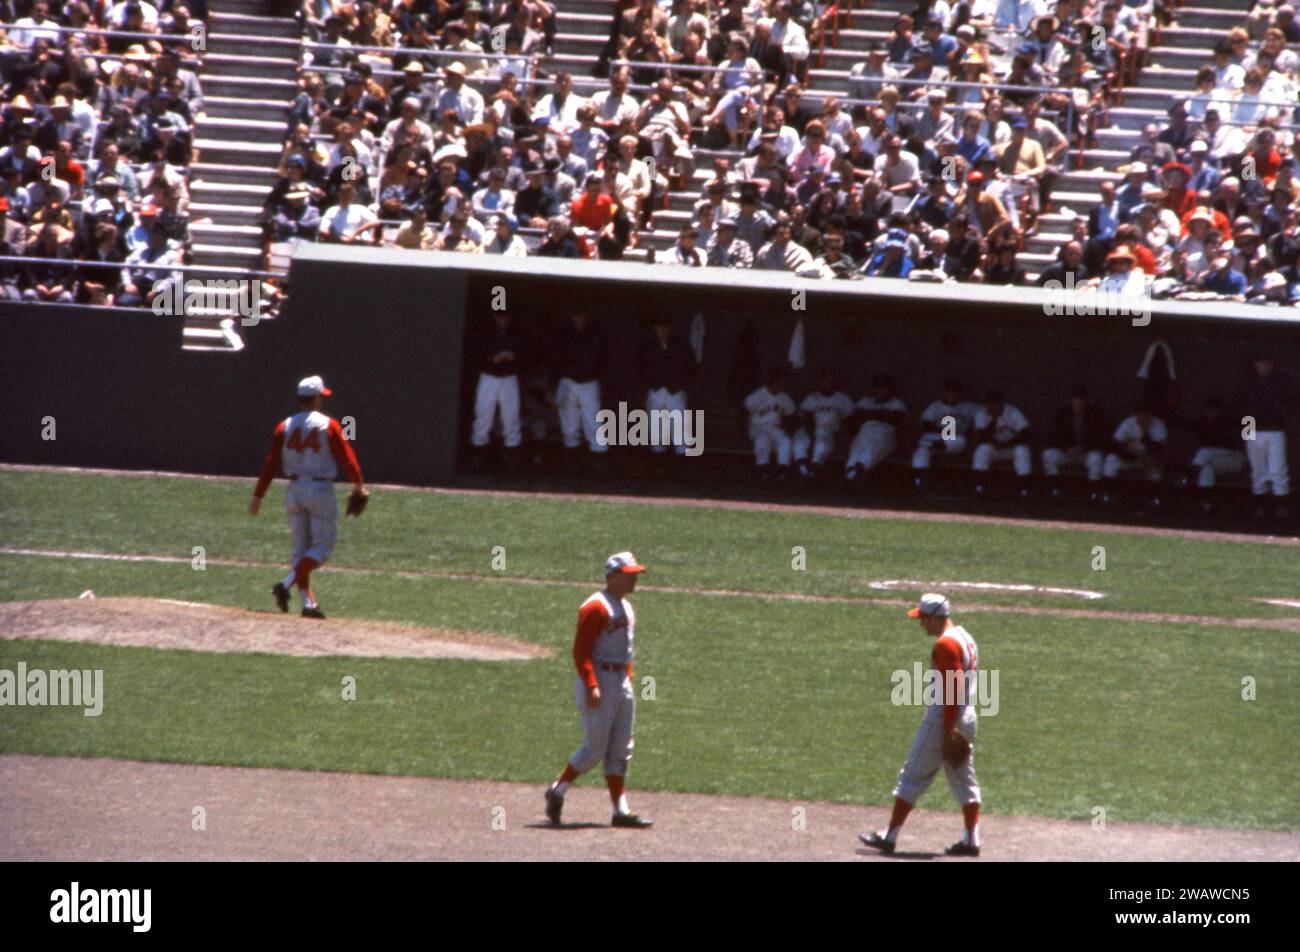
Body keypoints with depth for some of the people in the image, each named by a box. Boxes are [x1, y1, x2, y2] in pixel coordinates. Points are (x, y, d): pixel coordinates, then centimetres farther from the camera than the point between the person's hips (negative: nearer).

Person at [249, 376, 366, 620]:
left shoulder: (285, 426, 2)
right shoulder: (329, 426, -7)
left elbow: (271, 463, 0)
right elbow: (346, 457, -5)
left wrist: (258, 496, 4)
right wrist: (358, 485, 11)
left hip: (294, 490, 4)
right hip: (321, 490, -4)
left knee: (301, 547, 12)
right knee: (323, 545, 3)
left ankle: (308, 601, 4)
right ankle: (287, 584, -16)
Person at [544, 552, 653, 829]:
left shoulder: (626, 608, 16)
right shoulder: (596, 608, -13)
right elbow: (581, 650, -18)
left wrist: (627, 683, 18)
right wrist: (591, 687, -26)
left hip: (622, 683, 9)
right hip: (599, 680, -9)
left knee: (620, 751, 6)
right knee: (595, 749, -7)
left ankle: (621, 811, 6)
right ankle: (557, 793, 10)